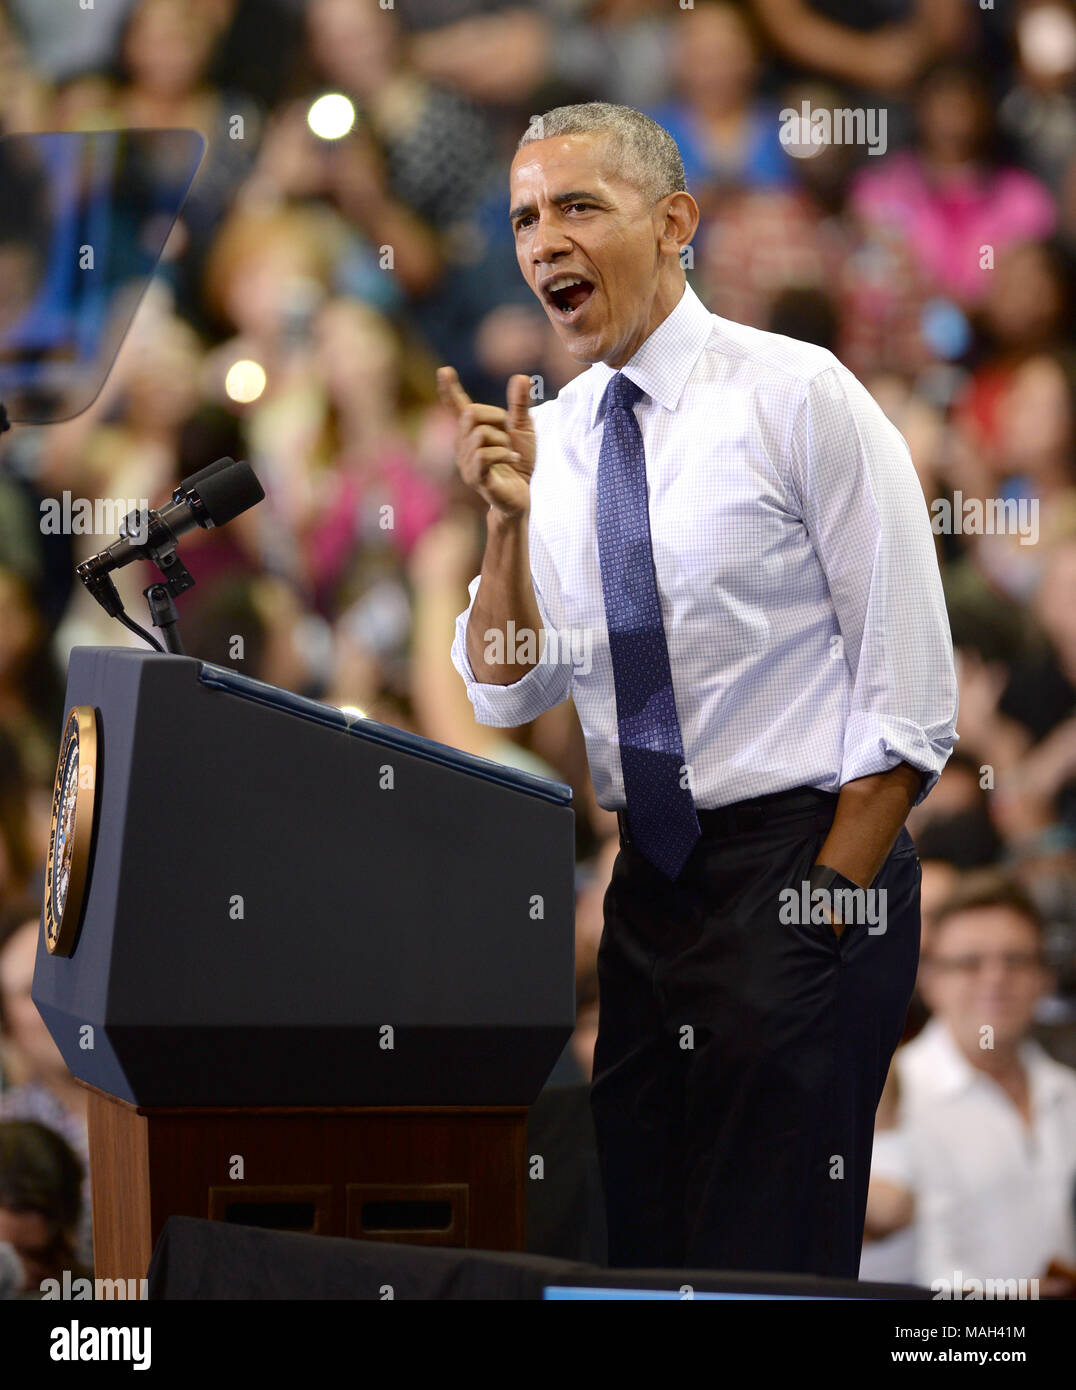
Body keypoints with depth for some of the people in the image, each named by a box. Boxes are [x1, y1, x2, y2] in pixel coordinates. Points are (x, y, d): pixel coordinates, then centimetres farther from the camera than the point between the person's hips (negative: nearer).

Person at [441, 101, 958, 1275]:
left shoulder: (799, 397, -7)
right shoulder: (545, 439, 9)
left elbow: (911, 681, -8)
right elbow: (505, 694, 5)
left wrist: (829, 900, -11)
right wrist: (507, 520, -10)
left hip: (798, 868, -6)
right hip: (648, 878, 6)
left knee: (770, 1260, -7)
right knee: (643, 1243, 9)